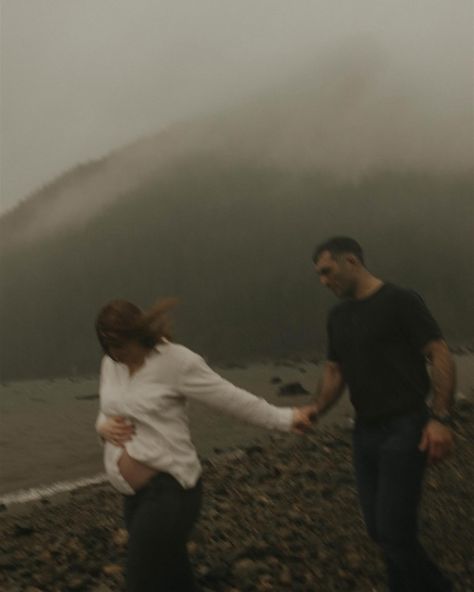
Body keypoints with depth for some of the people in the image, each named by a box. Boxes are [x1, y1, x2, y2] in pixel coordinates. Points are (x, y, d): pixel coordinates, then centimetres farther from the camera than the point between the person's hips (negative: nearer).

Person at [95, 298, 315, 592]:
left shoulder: (175, 360, -15)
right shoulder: (111, 364, 7)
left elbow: (232, 398, -9)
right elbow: (106, 415, 17)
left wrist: (285, 418, -6)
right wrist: (104, 427, -7)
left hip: (169, 490, -7)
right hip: (135, 493, 7)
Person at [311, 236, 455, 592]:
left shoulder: (401, 301, -9)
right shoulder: (338, 316, 13)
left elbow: (440, 356, -12)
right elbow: (334, 373, 14)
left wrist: (440, 419, -21)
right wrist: (315, 412, -4)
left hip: (404, 429, -7)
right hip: (365, 431, 7)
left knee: (394, 530, -7)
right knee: (380, 528, 10)